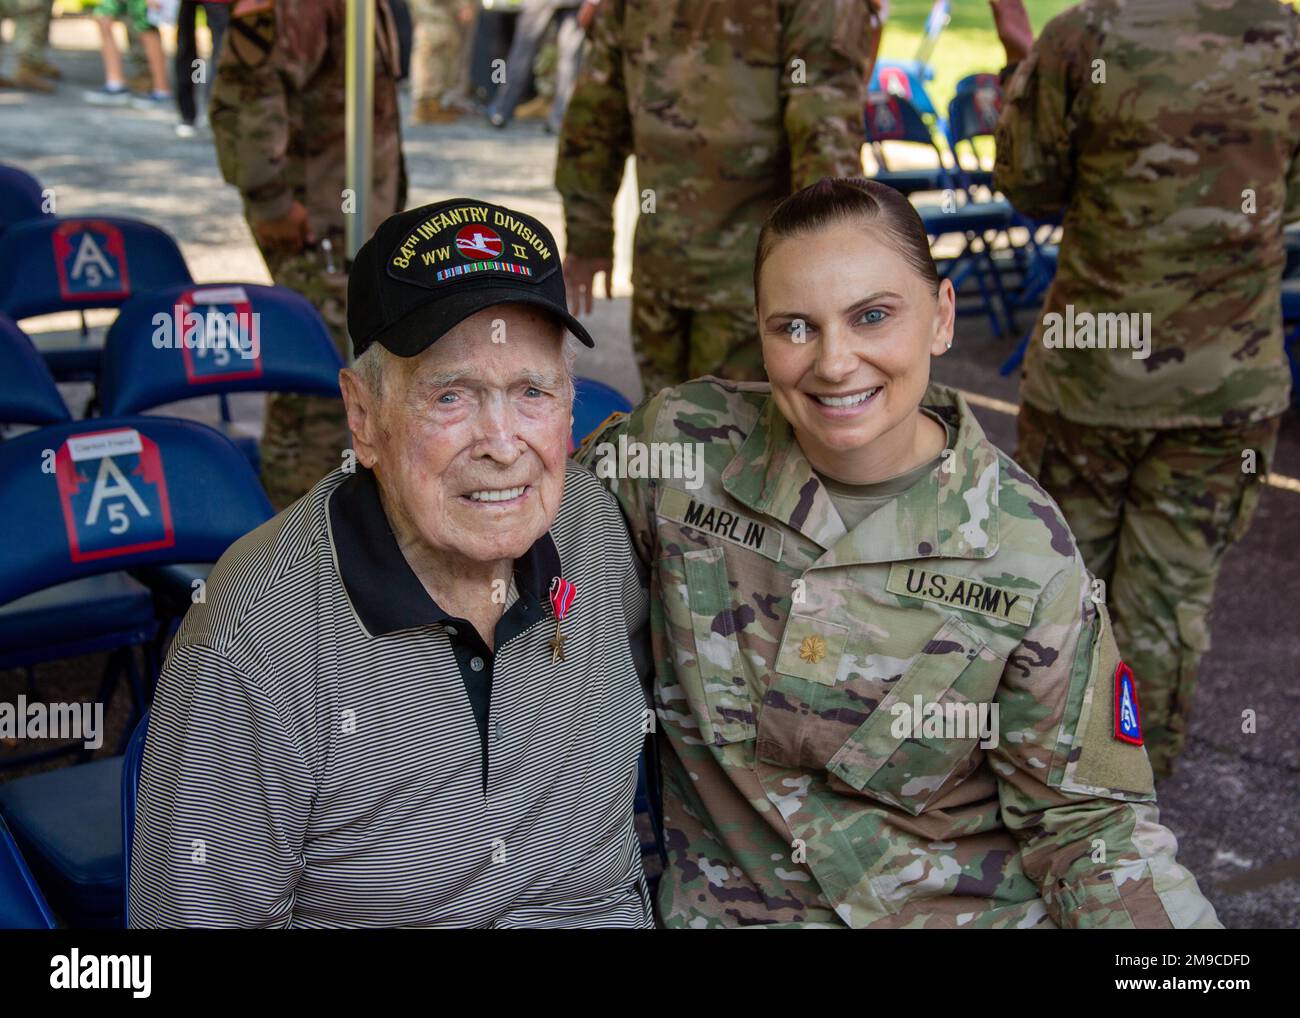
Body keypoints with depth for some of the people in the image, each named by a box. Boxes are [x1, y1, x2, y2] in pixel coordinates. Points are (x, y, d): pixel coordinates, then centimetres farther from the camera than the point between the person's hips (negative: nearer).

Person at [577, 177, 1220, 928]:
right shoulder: (684, 444, -7)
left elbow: (1083, 816, -1)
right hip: (731, 900, 0)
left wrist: (1168, 917, -19)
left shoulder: (1026, 553, -7)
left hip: (967, 905, 1)